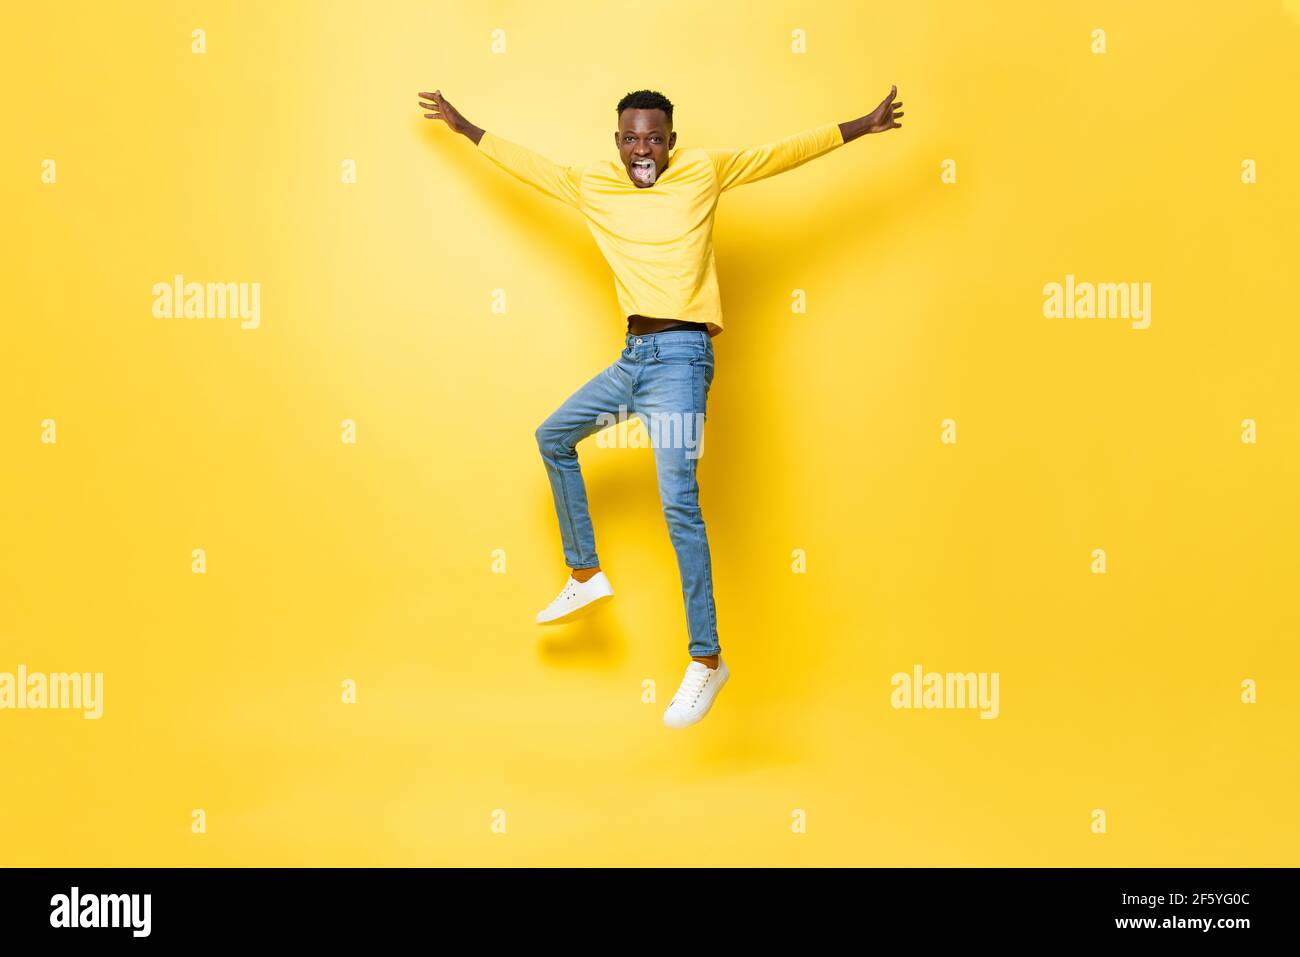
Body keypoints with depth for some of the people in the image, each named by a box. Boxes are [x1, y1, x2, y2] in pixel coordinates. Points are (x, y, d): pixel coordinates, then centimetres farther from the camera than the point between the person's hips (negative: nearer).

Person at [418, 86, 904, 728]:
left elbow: (782, 153, 5)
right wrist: (463, 127, 32)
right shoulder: (591, 186, 14)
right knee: (553, 437, 19)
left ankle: (706, 659, -10)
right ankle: (585, 574, 32)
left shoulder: (704, 173, 3)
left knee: (679, 505, -15)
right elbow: (527, 163, 25)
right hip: (632, 358, 7)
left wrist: (859, 127, 3)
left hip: (680, 356, -7)